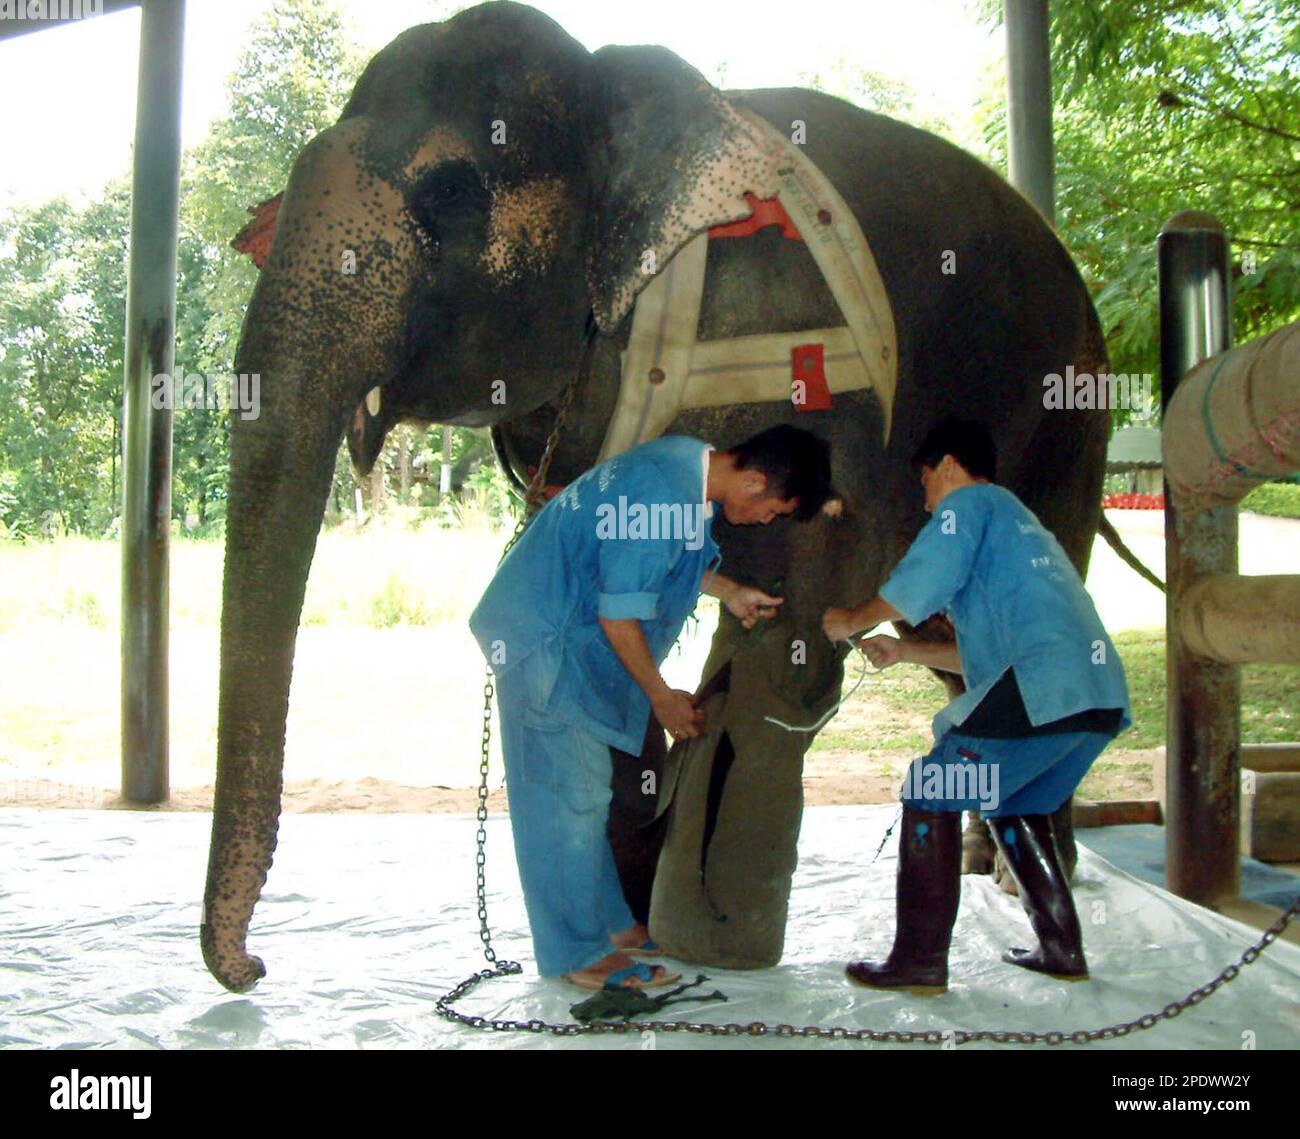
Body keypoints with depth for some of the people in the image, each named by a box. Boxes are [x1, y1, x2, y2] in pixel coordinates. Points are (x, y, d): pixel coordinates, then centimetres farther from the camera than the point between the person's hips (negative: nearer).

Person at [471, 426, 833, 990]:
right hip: (543, 637, -10)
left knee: (584, 790, 16)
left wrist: (730, 592, 14)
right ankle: (578, 954, 5)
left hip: (570, 635, 10)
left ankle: (607, 922, 27)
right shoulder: (665, 494, -27)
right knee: (567, 795, -5)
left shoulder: (691, 459, 3)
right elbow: (619, 615, -23)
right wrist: (661, 698, -11)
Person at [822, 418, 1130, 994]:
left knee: (930, 796, -1)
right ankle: (1062, 950, 25)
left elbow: (915, 588, -7)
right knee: (1011, 805, 25)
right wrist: (904, 651, 35)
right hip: (1101, 693, 9)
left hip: (1043, 687, -9)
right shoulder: (1021, 522, 34)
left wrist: (851, 622, 11)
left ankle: (919, 961, -1)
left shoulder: (970, 503, 6)